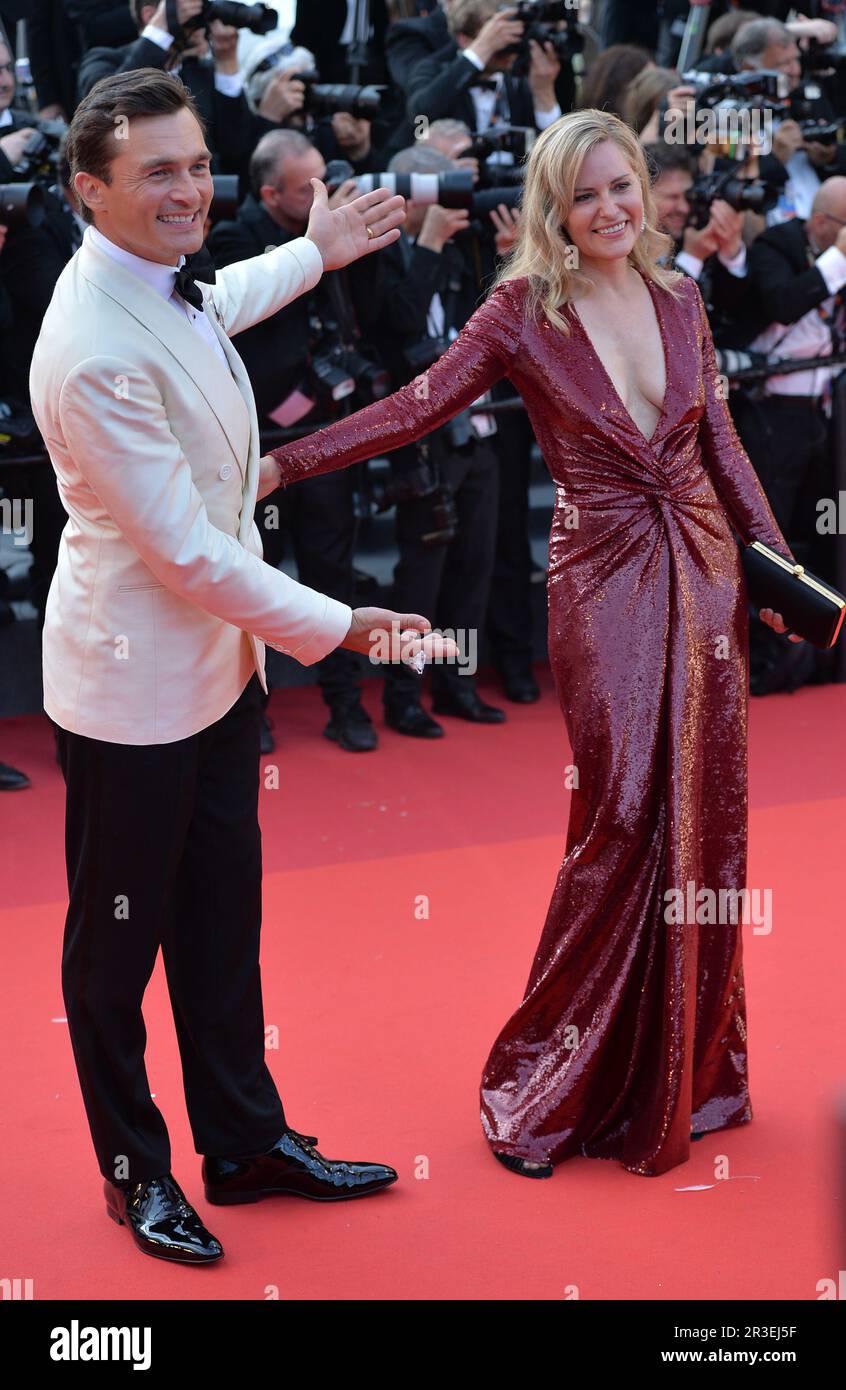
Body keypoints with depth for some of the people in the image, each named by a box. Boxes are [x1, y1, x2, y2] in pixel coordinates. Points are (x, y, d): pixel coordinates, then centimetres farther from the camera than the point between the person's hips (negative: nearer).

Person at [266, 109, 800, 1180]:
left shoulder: (678, 299, 8)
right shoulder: (524, 312, -5)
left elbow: (720, 441, 14)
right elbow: (417, 408, -9)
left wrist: (779, 561, 9)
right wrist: (284, 461, -18)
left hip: (706, 573, 4)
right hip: (606, 583, -4)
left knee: (701, 819, 6)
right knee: (623, 821, -7)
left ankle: (687, 1068, 20)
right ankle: (547, 1081, 8)